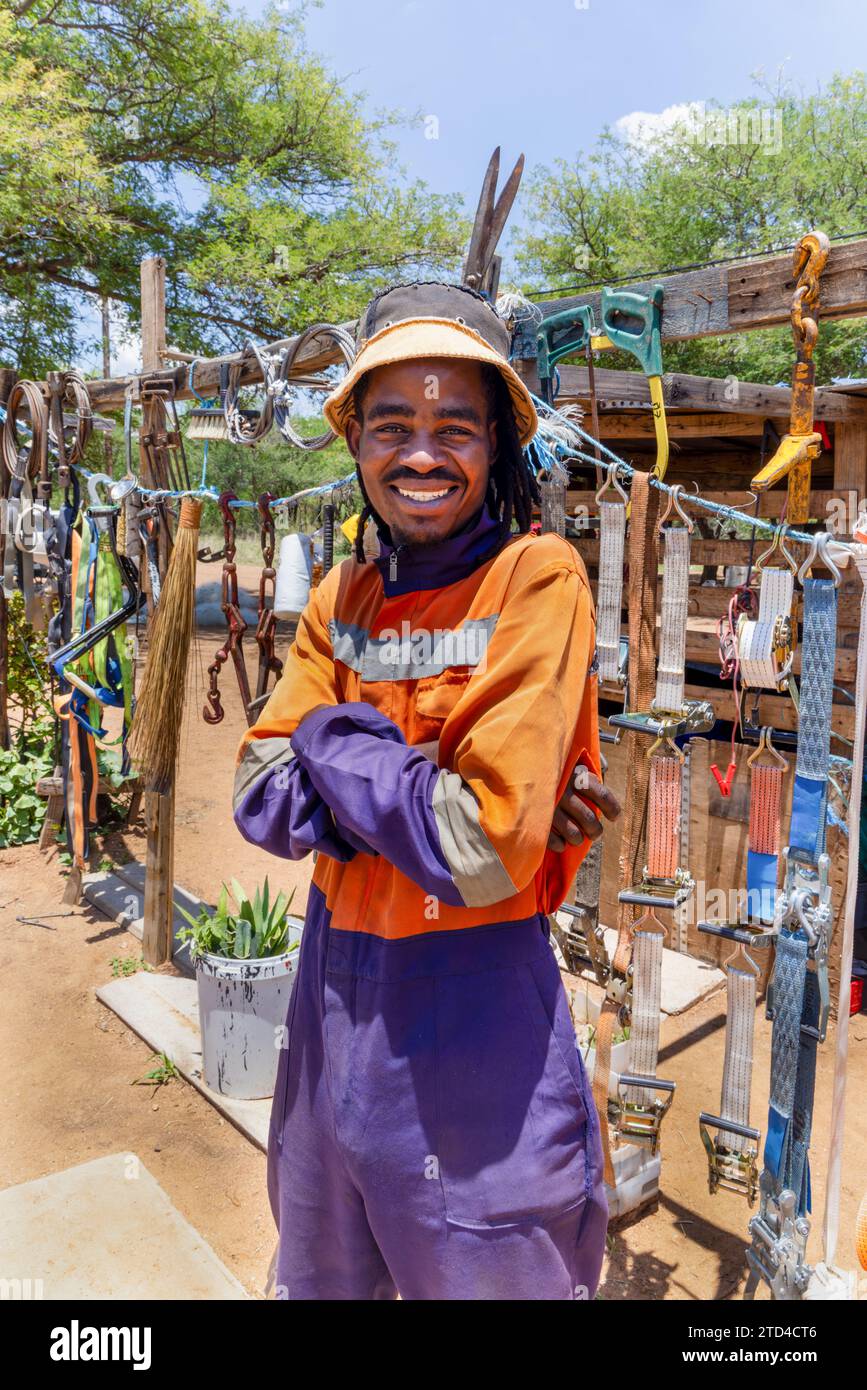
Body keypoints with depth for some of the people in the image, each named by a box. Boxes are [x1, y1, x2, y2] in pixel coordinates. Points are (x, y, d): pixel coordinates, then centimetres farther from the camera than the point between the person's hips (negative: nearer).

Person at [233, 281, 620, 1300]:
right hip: (333, 991, 6)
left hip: (471, 1013, -6)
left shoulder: (538, 577, -16)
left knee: (486, 1274, 19)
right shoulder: (340, 597, 2)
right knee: (317, 1274, 28)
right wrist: (419, 782, -19)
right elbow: (260, 801, -6)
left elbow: (483, 852, -25)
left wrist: (335, 740, -14)